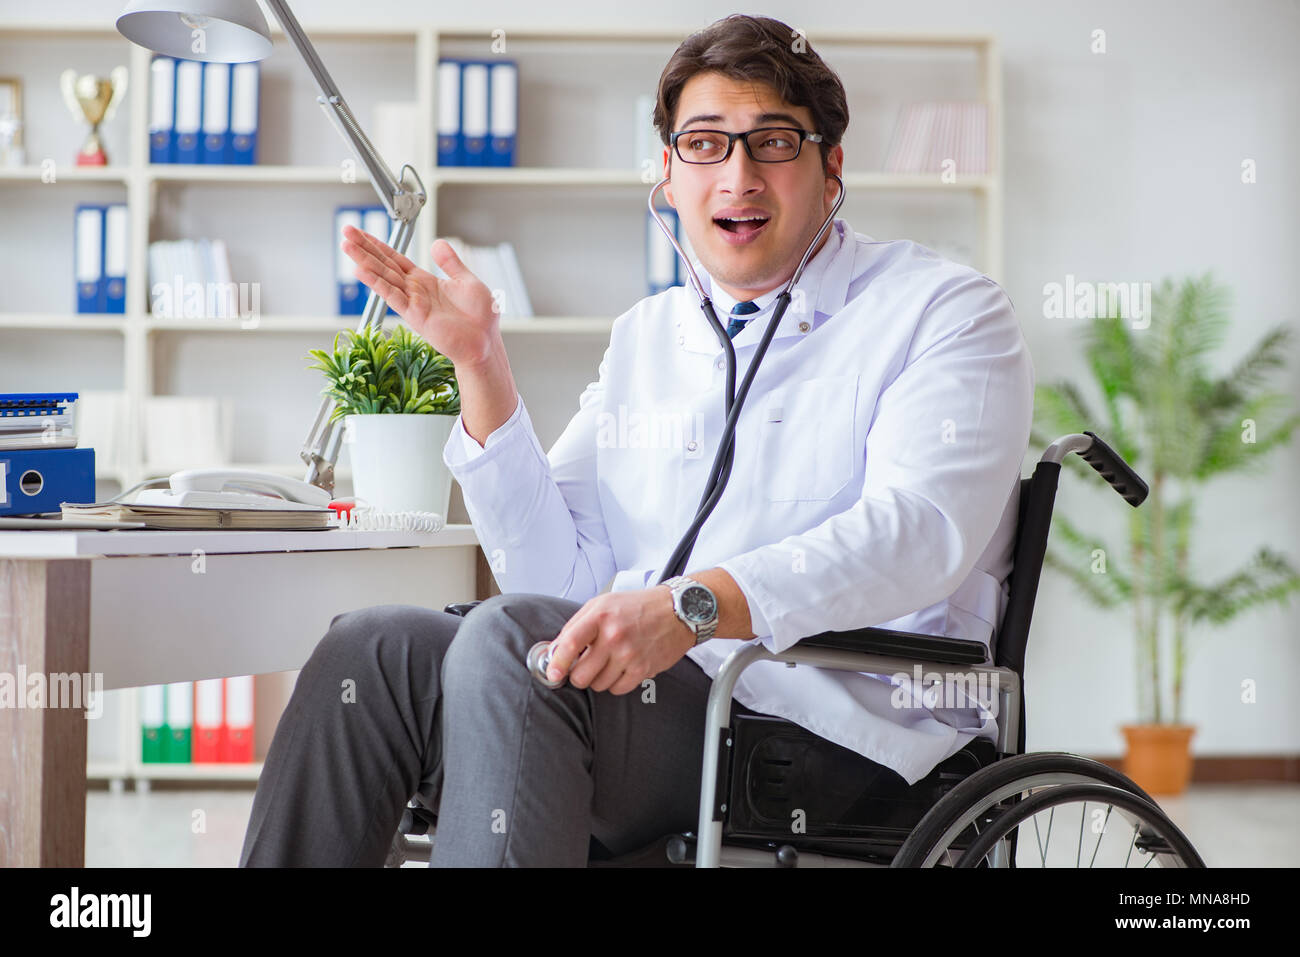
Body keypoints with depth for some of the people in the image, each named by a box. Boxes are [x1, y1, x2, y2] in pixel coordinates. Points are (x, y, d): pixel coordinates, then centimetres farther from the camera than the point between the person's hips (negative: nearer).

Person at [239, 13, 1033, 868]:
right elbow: (560, 578, 12)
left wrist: (698, 604, -32)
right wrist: (481, 365, 2)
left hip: (844, 728, -5)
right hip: (652, 700, 6)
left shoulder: (945, 311, 3)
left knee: (510, 640, -28)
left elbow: (916, 529, -16)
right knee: (372, 646, -17)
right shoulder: (647, 337, 21)